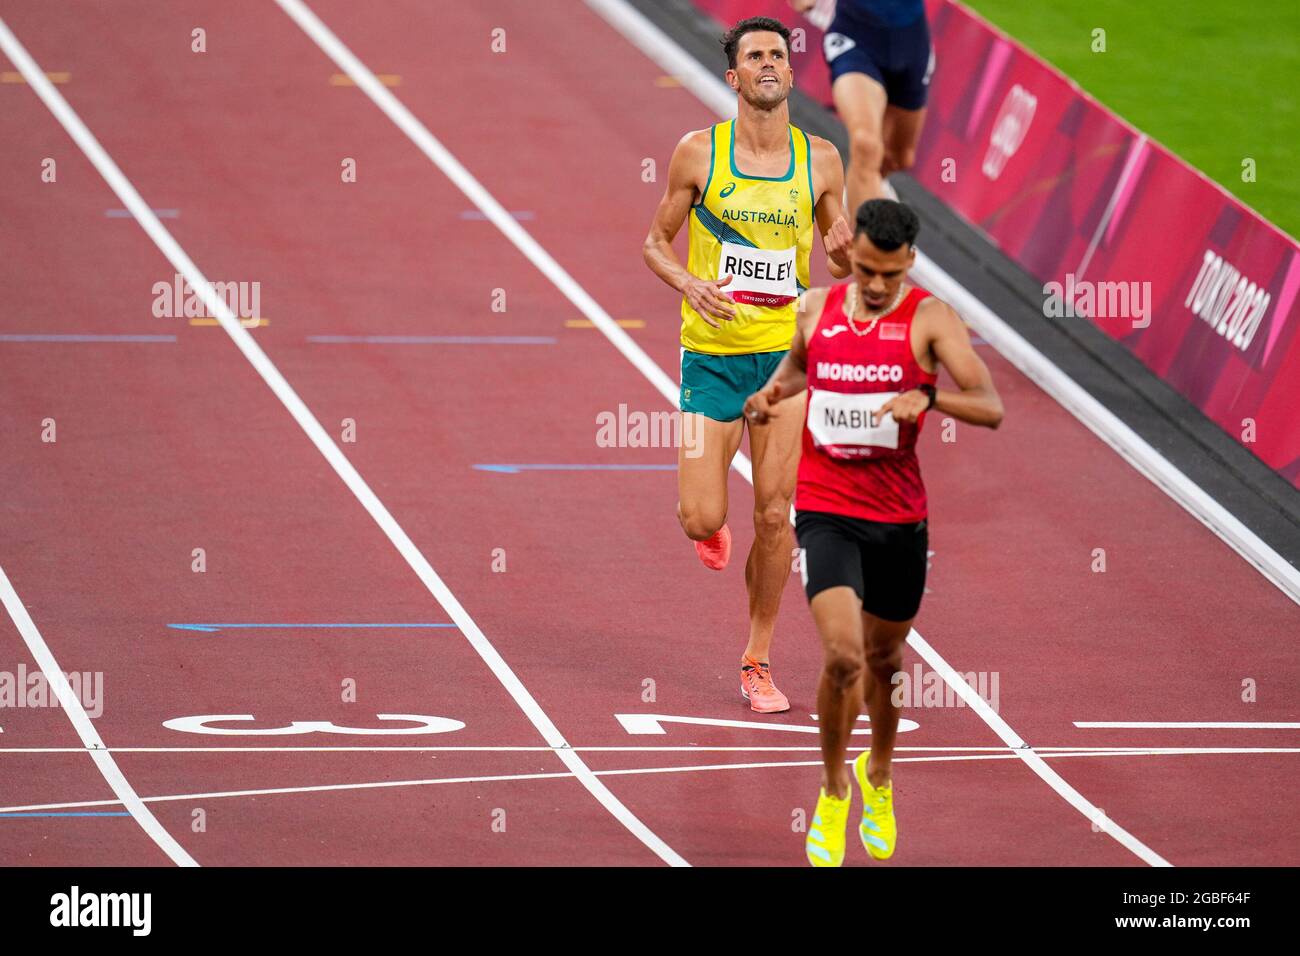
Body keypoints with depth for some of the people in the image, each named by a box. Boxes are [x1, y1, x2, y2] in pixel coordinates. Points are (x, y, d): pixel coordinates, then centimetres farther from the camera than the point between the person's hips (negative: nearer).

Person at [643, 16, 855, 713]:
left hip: (786, 353, 1)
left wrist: (844, 252, -13)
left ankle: (757, 661, 15)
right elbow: (656, 242, 5)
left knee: (774, 517, 0)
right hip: (712, 357, -1)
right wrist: (690, 285, -16)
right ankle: (711, 522, 33)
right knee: (701, 521, -6)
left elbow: (842, 266, 12)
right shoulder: (698, 153, -4)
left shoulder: (820, 160, 2)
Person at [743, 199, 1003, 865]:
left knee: (884, 660, 16)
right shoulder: (817, 310, 2)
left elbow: (991, 408, -16)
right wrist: (768, 398, 5)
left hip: (899, 517, 0)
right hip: (826, 512, 0)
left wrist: (927, 396, -34)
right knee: (843, 655, -18)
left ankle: (878, 776, 44)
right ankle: (834, 791, 4)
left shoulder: (929, 319, -7)